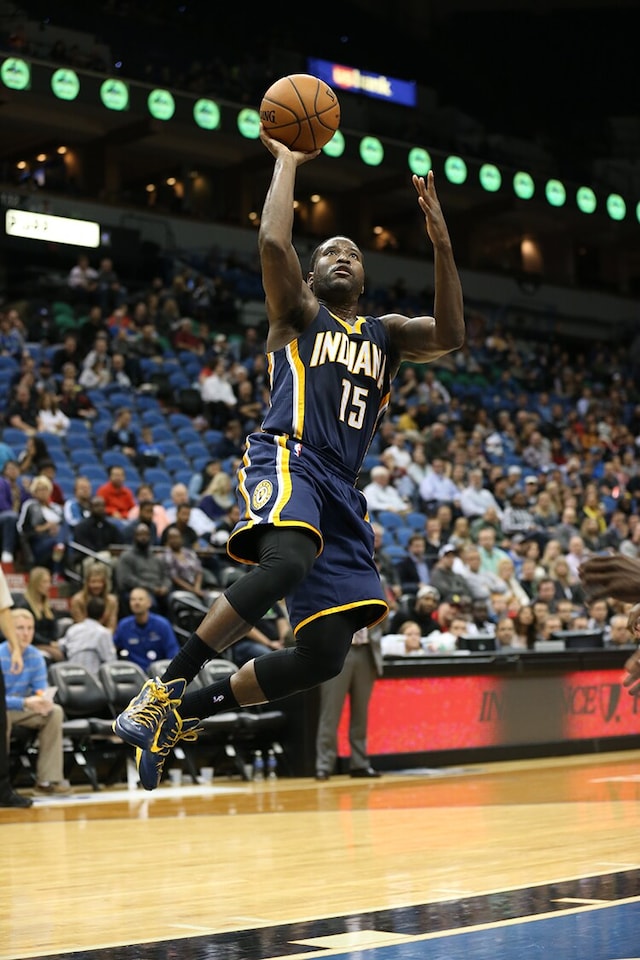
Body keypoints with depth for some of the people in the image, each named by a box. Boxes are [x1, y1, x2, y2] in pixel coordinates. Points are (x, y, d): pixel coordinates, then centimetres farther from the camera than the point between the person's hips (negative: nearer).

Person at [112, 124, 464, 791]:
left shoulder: (385, 334, 28)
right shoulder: (297, 312, 15)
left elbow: (450, 335, 10)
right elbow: (273, 244, -4)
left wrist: (440, 242, 4)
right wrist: (286, 162, 8)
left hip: (341, 488, 6)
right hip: (286, 458, -6)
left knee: (323, 656, -6)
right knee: (287, 560, -40)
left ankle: (180, 714, 9)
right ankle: (166, 686, -30)